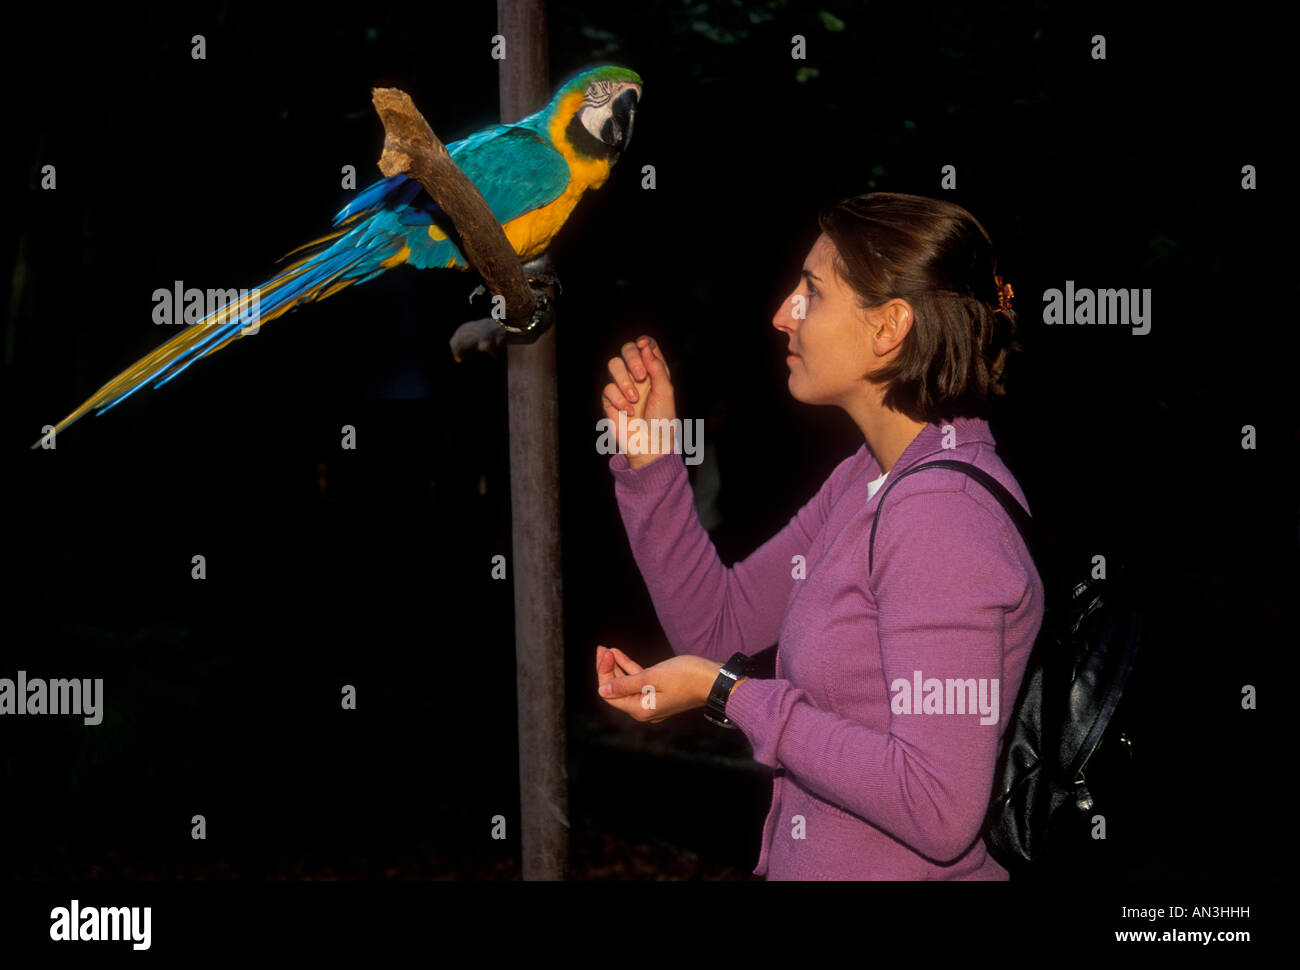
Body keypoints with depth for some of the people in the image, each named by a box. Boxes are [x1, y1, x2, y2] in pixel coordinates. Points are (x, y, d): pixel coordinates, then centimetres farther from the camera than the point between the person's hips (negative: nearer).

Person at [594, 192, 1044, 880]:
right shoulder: (868, 476, 6)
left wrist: (730, 694, -21)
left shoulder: (945, 515, -23)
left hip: (907, 873, -8)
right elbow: (717, 625, 12)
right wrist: (649, 460, 1)